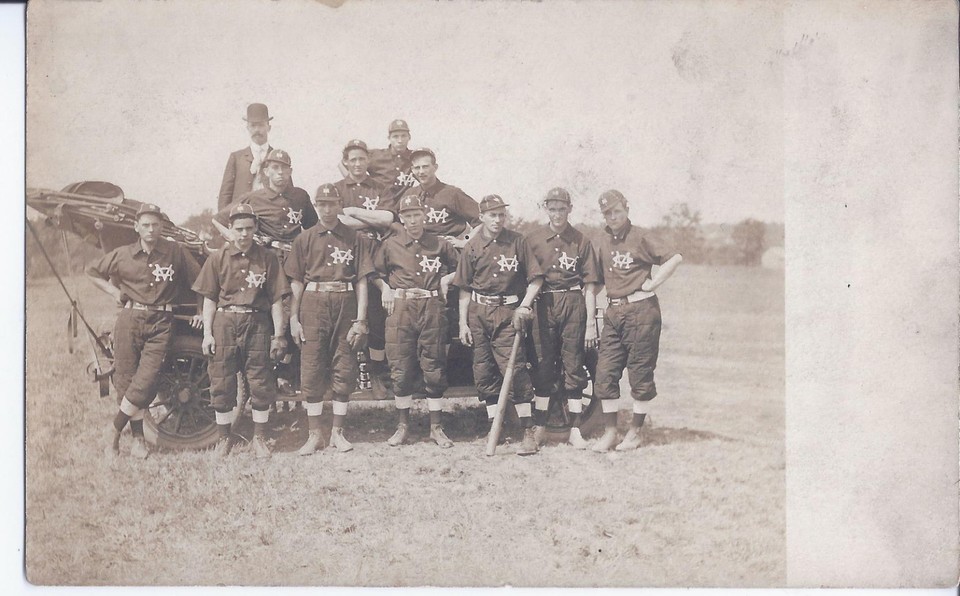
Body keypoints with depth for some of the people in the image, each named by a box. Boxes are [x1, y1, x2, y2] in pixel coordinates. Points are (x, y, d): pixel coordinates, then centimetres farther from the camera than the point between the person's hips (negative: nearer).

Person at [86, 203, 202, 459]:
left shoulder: (176, 252, 0)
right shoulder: (122, 255, 3)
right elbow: (92, 271, 17)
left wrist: (200, 311, 7)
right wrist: (115, 292, 6)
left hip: (160, 324, -1)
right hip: (129, 320, 2)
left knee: (146, 381, -12)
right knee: (126, 380, 2)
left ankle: (115, 430, 5)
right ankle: (138, 439, 12)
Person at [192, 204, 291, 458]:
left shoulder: (268, 258, 4)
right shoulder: (218, 258, 6)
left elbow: (276, 299, 4)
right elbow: (209, 299, 7)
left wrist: (278, 335, -1)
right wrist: (207, 334, 0)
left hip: (257, 324, 0)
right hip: (224, 323, 1)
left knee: (261, 384, 2)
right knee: (221, 384, 4)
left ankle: (259, 438, 16)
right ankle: (224, 438, 17)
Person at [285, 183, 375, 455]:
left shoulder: (356, 239, 6)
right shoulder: (304, 239, 10)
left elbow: (361, 282, 2)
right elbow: (297, 282, 9)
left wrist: (361, 319, -5)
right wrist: (294, 318, 1)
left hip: (345, 304, 0)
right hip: (313, 305, 1)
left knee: (344, 371, 3)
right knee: (312, 371, 0)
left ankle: (338, 431, 15)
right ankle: (314, 434, 8)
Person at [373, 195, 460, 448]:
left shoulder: (439, 245, 6)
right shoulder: (390, 244, 6)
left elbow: (460, 265, 20)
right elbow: (375, 273, 16)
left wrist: (446, 279, 6)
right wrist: (385, 288, 1)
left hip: (432, 309, 0)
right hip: (400, 310, 0)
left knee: (434, 369, 1)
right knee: (401, 369, 2)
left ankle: (436, 427, 12)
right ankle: (403, 425, 16)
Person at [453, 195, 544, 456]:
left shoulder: (517, 242, -1)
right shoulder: (472, 247, 5)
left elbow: (536, 278, 1)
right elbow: (465, 289, 7)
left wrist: (524, 307, -9)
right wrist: (463, 323, 4)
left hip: (507, 312, -3)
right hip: (478, 314, 3)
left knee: (514, 368, -11)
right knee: (483, 372, 6)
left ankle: (528, 432, -7)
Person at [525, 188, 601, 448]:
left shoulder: (581, 241, 4)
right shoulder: (533, 239, 6)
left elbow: (589, 286, 2)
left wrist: (590, 323, -2)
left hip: (574, 305, 0)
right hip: (542, 306, 0)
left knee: (573, 367, 3)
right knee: (542, 366, 2)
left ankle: (575, 430, 9)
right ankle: (538, 428, 9)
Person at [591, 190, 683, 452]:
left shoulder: (638, 237, -6)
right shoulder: (603, 241, 10)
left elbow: (675, 258, -10)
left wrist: (652, 283, -10)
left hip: (641, 310, -5)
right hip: (613, 312, 5)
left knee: (640, 372, 2)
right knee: (605, 372, 2)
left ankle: (635, 432, 14)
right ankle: (609, 431, 12)